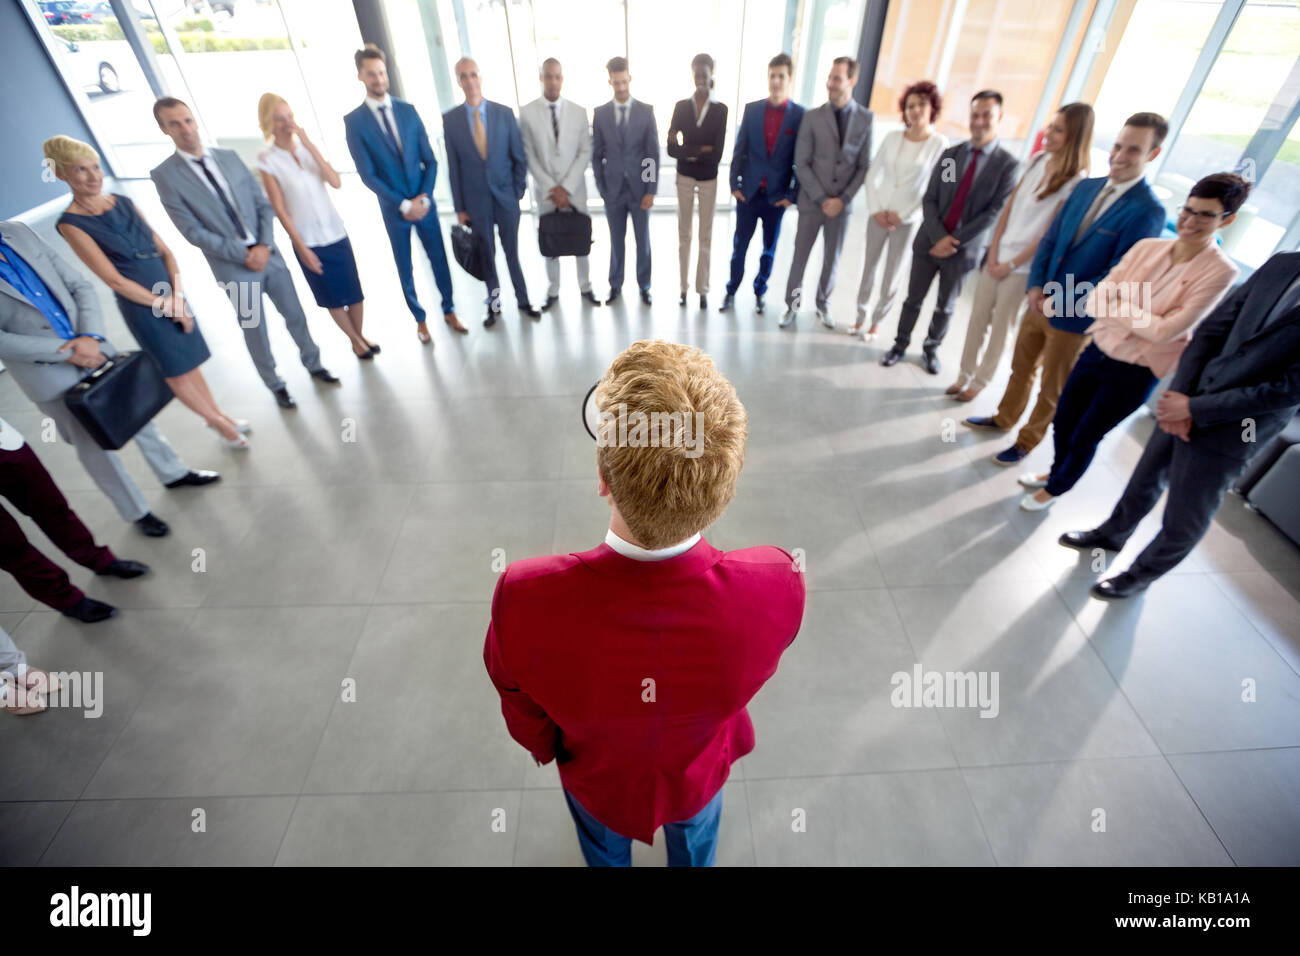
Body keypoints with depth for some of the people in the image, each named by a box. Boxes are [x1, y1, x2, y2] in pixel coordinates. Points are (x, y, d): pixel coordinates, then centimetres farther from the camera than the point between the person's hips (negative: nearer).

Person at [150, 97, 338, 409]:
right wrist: (244, 255, -16)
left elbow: (263, 204, 4)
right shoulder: (164, 175, -6)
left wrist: (265, 245, -10)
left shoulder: (229, 157, 4)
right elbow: (193, 232, -10)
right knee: (255, 331, 8)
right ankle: (275, 385, 26)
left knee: (295, 316, 13)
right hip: (236, 269, -3)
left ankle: (312, 363, 36)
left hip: (267, 255, 3)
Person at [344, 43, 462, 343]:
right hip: (394, 208, -2)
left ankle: (449, 311, 26)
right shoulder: (354, 121, -5)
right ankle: (420, 319, 24)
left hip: (424, 202, 2)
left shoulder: (407, 110, 3)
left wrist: (424, 197, -11)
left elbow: (430, 160, 2)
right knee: (405, 268, 8)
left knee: (439, 259, 8)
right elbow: (367, 175, -9)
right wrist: (403, 205, -15)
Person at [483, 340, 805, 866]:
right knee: (695, 846, 39)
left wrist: (546, 751, 3)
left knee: (605, 851, 38)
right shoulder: (778, 586, -41)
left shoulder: (524, 600, -44)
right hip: (698, 779, 1)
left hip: (598, 782, 0)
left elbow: (527, 724, -20)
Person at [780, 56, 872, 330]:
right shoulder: (812, 117, -4)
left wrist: (843, 199, -10)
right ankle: (792, 305, 21)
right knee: (800, 256, 4)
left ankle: (823, 303, 29)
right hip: (812, 202, -1)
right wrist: (822, 199, -11)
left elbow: (864, 166, 2)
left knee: (832, 259, 11)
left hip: (842, 204, 1)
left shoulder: (865, 118, 0)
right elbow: (801, 164, -5)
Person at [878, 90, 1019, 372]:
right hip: (929, 241, 2)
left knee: (945, 307, 11)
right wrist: (939, 237, -14)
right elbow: (929, 199, -1)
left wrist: (955, 242, -16)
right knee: (913, 299, 7)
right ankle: (900, 345, 24)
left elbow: (994, 212, -10)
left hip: (963, 250, -2)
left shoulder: (1008, 164, -5)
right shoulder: (950, 154, 4)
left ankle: (931, 348, 30)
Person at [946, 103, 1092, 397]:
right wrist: (994, 252, -1)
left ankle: (980, 381, 20)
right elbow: (1009, 206, 6)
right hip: (997, 255, 6)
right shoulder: (1038, 160, 5)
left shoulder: (1075, 181, -13)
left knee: (1001, 326, 6)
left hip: (1022, 265, -5)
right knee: (977, 317, 9)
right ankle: (965, 375, 22)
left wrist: (1011, 264, -11)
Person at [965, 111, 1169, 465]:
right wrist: (1035, 286, -9)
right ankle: (1003, 418, 42)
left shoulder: (1148, 211, -14)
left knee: (1051, 389, 10)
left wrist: (1062, 302, -21)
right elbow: (1050, 238, 4)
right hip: (1041, 300, 5)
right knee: (1021, 367, 21)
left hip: (1074, 317, -5)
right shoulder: (1086, 187, 4)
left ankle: (1026, 442, 28)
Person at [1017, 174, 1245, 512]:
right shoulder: (1146, 247, -2)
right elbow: (1095, 300, -7)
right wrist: (1139, 316, -22)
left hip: (1134, 373, -4)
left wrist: (1115, 305, -14)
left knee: (1085, 437, 7)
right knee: (1063, 422, 14)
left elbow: (1167, 330, -20)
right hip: (1098, 351, 4)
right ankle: (1057, 471, 42)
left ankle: (1056, 487, 32)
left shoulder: (1219, 271, -14)